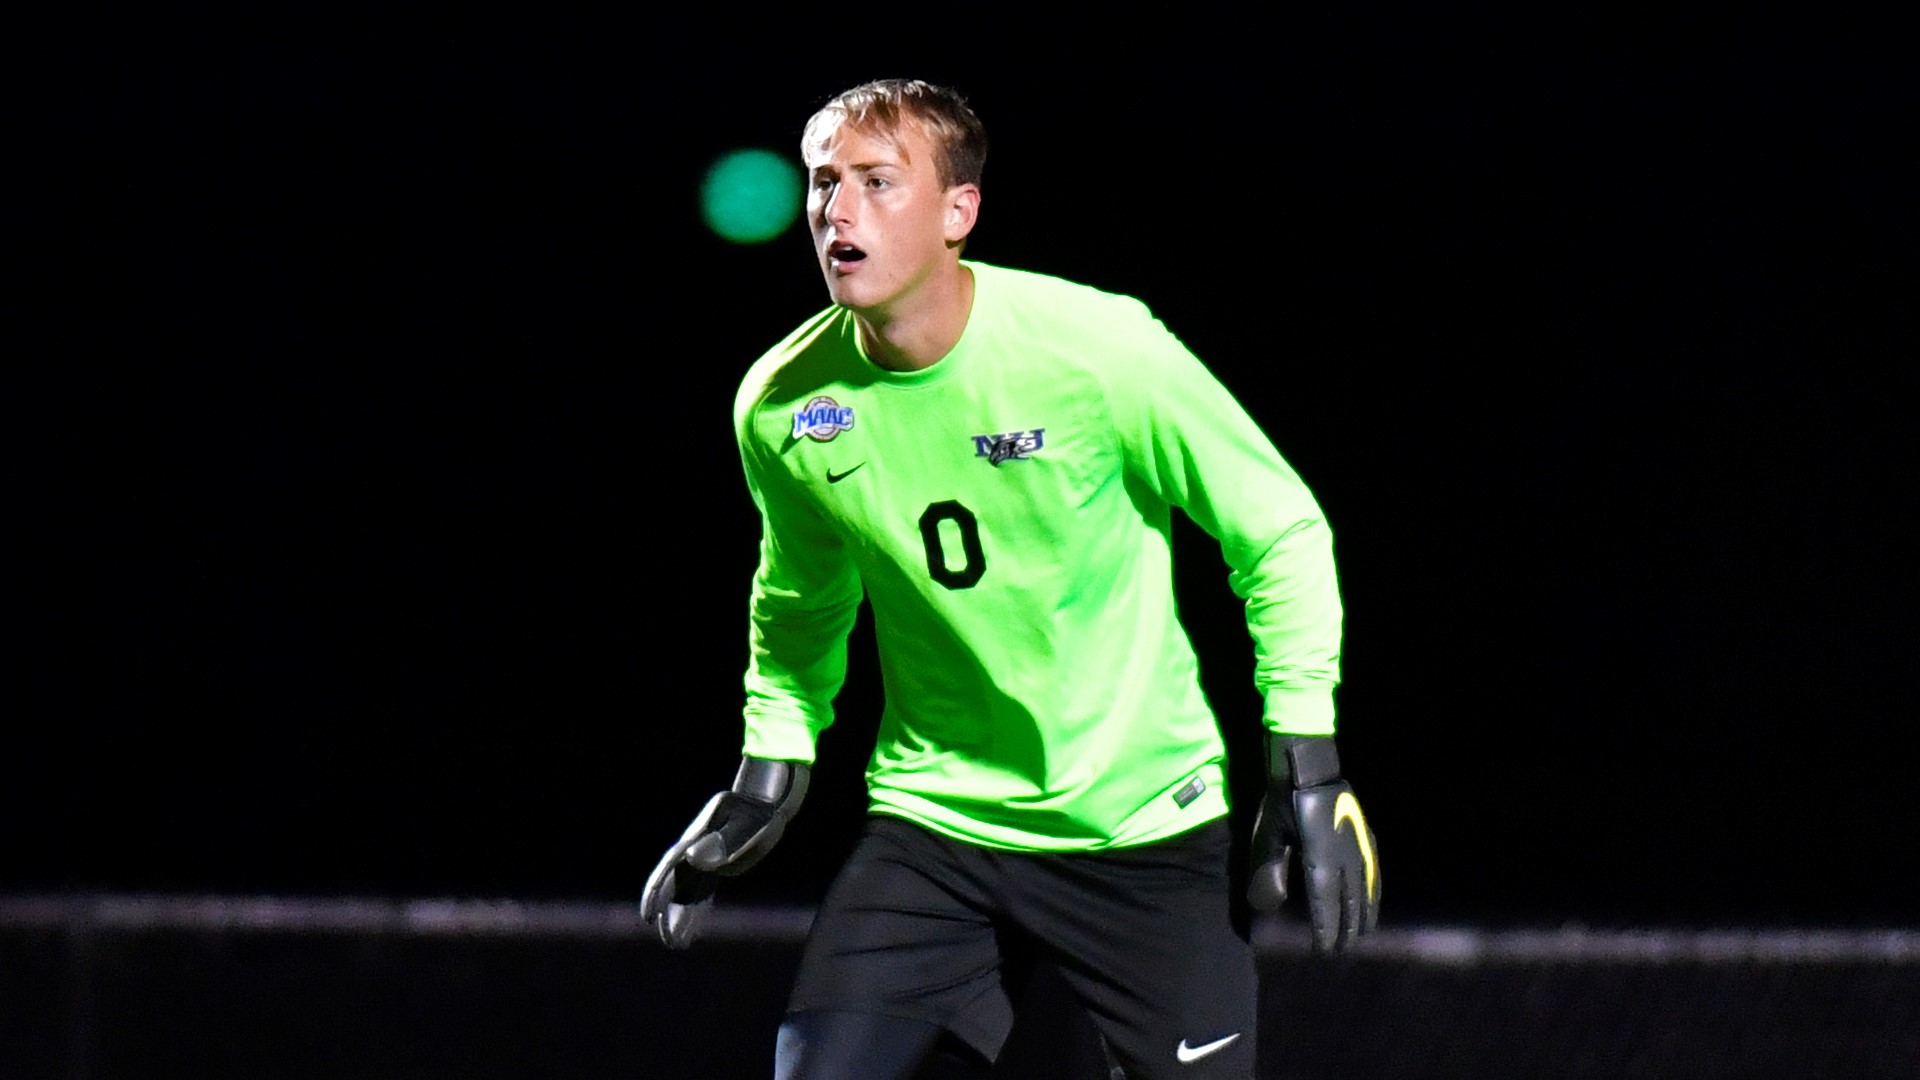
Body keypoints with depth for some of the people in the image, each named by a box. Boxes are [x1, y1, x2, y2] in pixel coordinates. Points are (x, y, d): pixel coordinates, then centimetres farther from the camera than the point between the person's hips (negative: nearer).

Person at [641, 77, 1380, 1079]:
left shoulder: (1101, 348, -17)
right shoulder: (781, 407, -5)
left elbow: (1280, 529, -7)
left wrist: (1306, 763, -11)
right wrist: (769, 768, 9)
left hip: (1145, 824, -2)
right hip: (932, 823, 3)